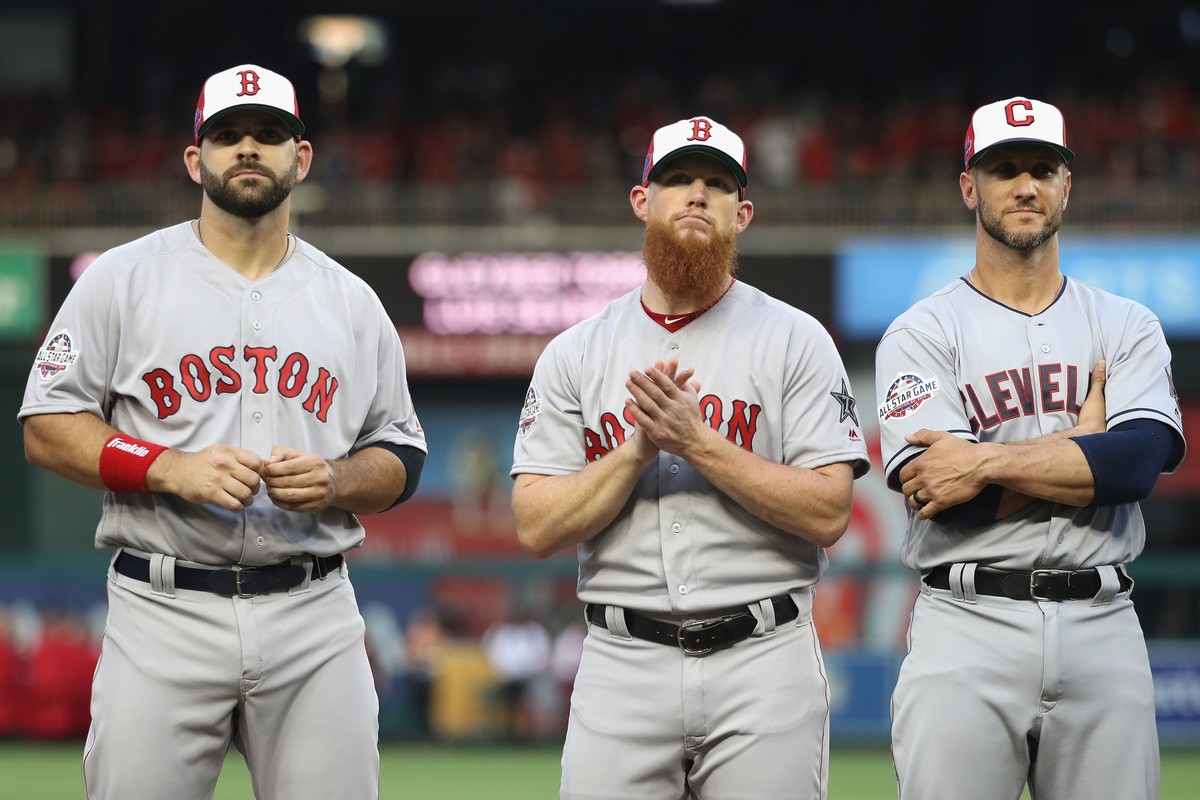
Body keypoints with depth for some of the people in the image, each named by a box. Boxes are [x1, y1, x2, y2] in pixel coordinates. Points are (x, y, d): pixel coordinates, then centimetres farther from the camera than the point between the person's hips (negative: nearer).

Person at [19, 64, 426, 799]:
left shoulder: (351, 301, 13)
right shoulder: (123, 279, 4)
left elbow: (401, 460, 16)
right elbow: (47, 429, 1)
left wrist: (334, 482, -7)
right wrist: (171, 469, -14)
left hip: (315, 620, 2)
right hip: (163, 611, -2)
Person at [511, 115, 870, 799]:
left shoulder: (796, 341, 3)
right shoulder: (574, 355, 9)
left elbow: (829, 515, -7)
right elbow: (536, 529, 1)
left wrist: (698, 444, -14)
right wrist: (640, 448, -11)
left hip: (764, 664, -1)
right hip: (623, 666, 1)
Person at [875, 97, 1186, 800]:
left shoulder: (1127, 326, 12)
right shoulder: (922, 334, 5)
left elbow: (1142, 460, -8)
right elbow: (943, 495, -10)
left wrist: (989, 461, -14)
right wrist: (1083, 444, -4)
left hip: (1104, 632, 2)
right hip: (968, 631, -2)